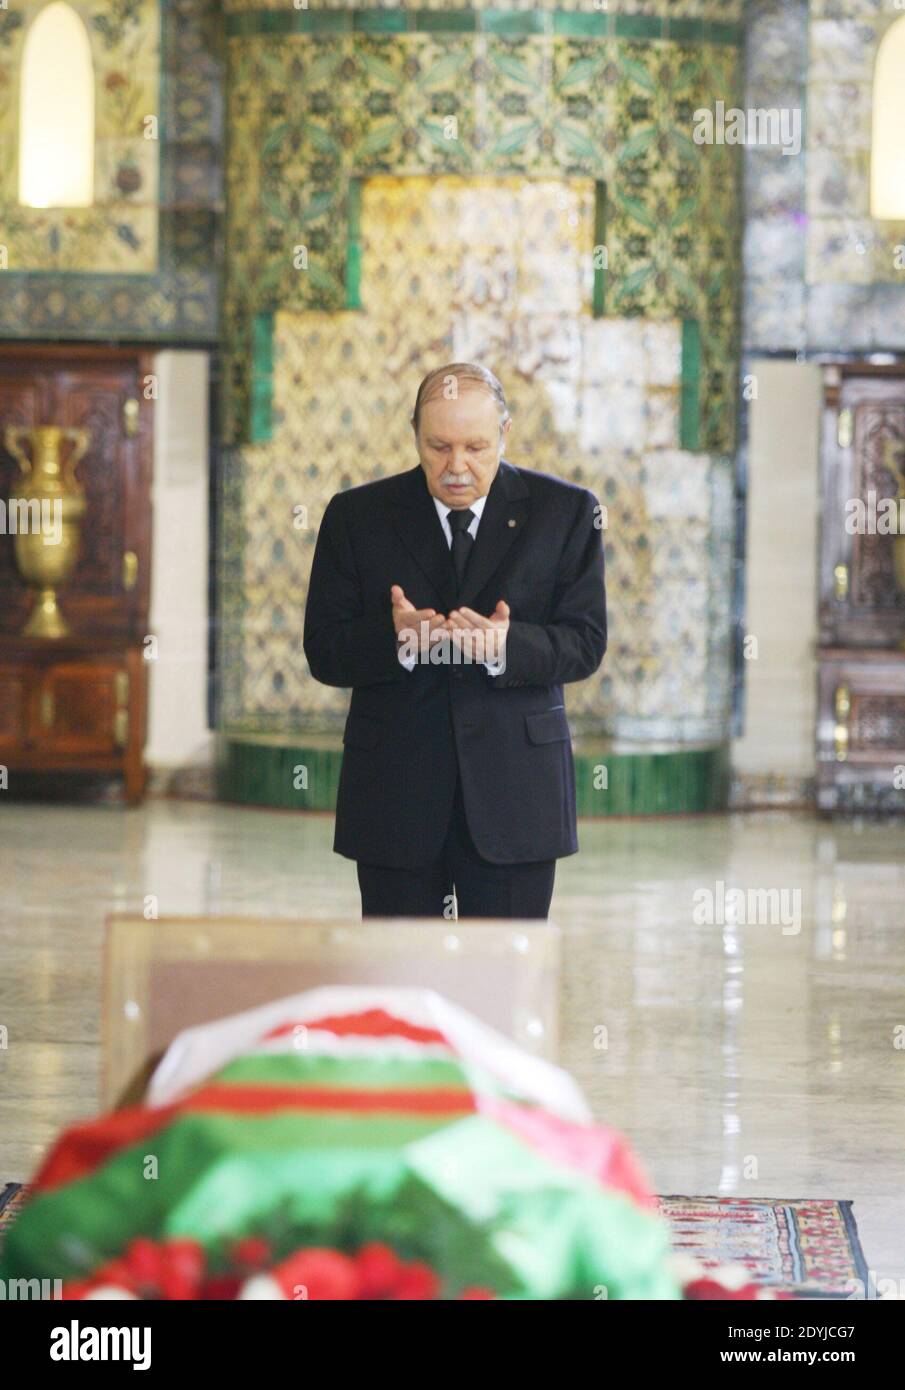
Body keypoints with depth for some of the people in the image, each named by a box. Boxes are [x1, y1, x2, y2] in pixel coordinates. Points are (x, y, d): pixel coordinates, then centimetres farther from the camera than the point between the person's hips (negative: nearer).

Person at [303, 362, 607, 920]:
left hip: (515, 787, 0)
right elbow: (323, 652, -1)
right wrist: (396, 638, -23)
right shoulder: (357, 516, 3)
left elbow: (585, 643, -3)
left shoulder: (565, 511, 2)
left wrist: (505, 646, -24)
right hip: (395, 791, 1)